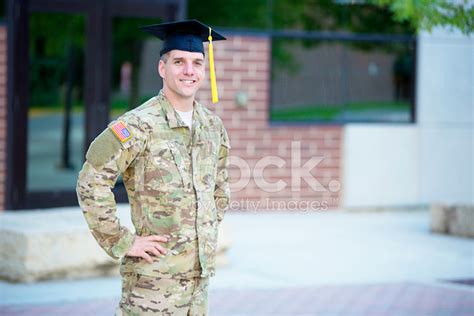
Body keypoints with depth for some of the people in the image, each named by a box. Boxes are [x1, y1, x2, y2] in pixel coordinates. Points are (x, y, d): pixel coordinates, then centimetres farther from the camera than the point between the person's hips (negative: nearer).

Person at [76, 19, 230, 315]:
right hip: (154, 275, -7)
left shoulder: (213, 125, 9)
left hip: (200, 271, 7)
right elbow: (91, 184, -15)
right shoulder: (138, 125, -12)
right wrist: (121, 242, -14)